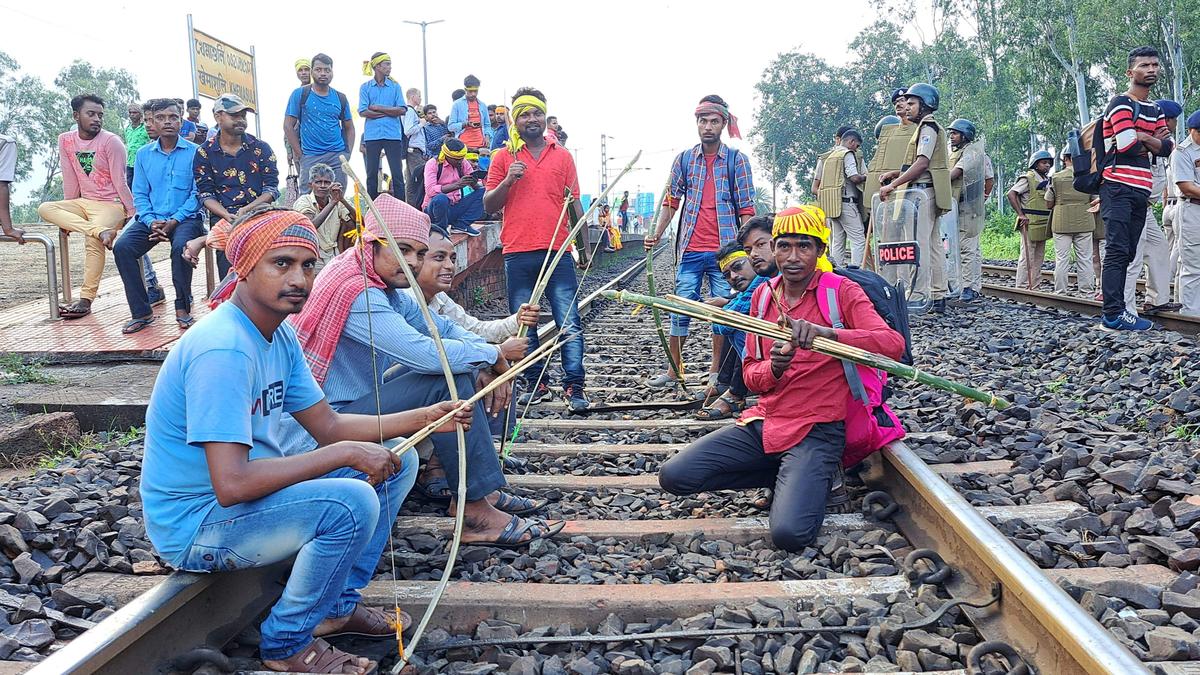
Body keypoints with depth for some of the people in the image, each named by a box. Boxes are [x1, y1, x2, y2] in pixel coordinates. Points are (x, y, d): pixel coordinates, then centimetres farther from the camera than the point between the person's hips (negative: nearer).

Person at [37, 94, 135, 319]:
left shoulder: (111, 142, -11)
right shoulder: (66, 140, 4)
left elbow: (120, 182, -11)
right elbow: (70, 180, 9)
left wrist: (132, 213, -9)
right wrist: (67, 216, 12)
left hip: (111, 204, -6)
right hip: (83, 202, 6)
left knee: (93, 242, -27)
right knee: (45, 209, -17)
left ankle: (86, 299, -19)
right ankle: (100, 231, -31)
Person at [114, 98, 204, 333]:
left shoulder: (194, 152, 0)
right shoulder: (144, 154, 12)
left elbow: (197, 193, -5)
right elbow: (139, 194, 10)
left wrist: (174, 221, -15)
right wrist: (151, 221, -9)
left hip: (185, 217, -4)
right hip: (151, 219, 4)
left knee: (181, 246, -35)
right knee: (122, 247, -21)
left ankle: (183, 308, -17)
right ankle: (141, 312, -14)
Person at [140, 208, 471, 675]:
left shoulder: (280, 336, 3)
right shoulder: (222, 350, -27)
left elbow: (328, 426, 6)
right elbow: (231, 485, -34)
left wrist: (425, 417, -4)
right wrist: (345, 454, -28)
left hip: (249, 494, 9)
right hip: (194, 526, -9)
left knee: (396, 460, 7)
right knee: (353, 501, -31)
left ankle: (338, 604, 14)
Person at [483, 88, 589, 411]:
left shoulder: (563, 156, 12)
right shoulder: (503, 157, 9)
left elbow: (574, 203, 14)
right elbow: (488, 206, 6)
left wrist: (583, 247, 11)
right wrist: (508, 181, -11)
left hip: (557, 251, 0)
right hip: (517, 253, 0)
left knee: (570, 324, -6)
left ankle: (574, 387, -2)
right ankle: (535, 383, 16)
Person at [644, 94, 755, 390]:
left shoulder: (737, 160, 2)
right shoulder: (684, 159, 8)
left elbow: (746, 209, 0)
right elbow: (671, 201, 11)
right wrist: (657, 234, -1)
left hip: (725, 250, -2)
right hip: (690, 249, 2)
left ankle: (716, 371, 16)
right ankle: (674, 369, 13)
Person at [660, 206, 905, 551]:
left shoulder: (842, 291, -6)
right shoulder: (763, 294, 9)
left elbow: (894, 344, -22)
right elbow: (750, 375, 12)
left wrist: (828, 333, -37)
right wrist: (773, 368, -13)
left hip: (817, 431, -6)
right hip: (763, 422, 6)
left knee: (790, 533, -27)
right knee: (673, 476, -9)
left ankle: (814, 479, 8)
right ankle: (789, 477, 7)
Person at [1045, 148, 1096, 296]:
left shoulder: (1055, 178, -4)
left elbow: (1049, 204, 1)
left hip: (1062, 223, -1)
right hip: (1084, 222, 1)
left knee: (1062, 259, 4)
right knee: (1085, 259, 7)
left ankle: (1060, 293, 5)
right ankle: (1088, 292, 10)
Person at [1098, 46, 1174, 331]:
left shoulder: (1155, 111, 21)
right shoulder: (1121, 103, -4)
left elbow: (1166, 147, 9)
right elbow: (1128, 145, -17)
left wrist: (1141, 138, -10)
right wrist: (1153, 141, 2)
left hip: (1140, 191, 9)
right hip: (1118, 187, -9)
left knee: (1126, 253, 7)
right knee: (1117, 251, -13)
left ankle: (1115, 310, 10)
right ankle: (1114, 315, -17)